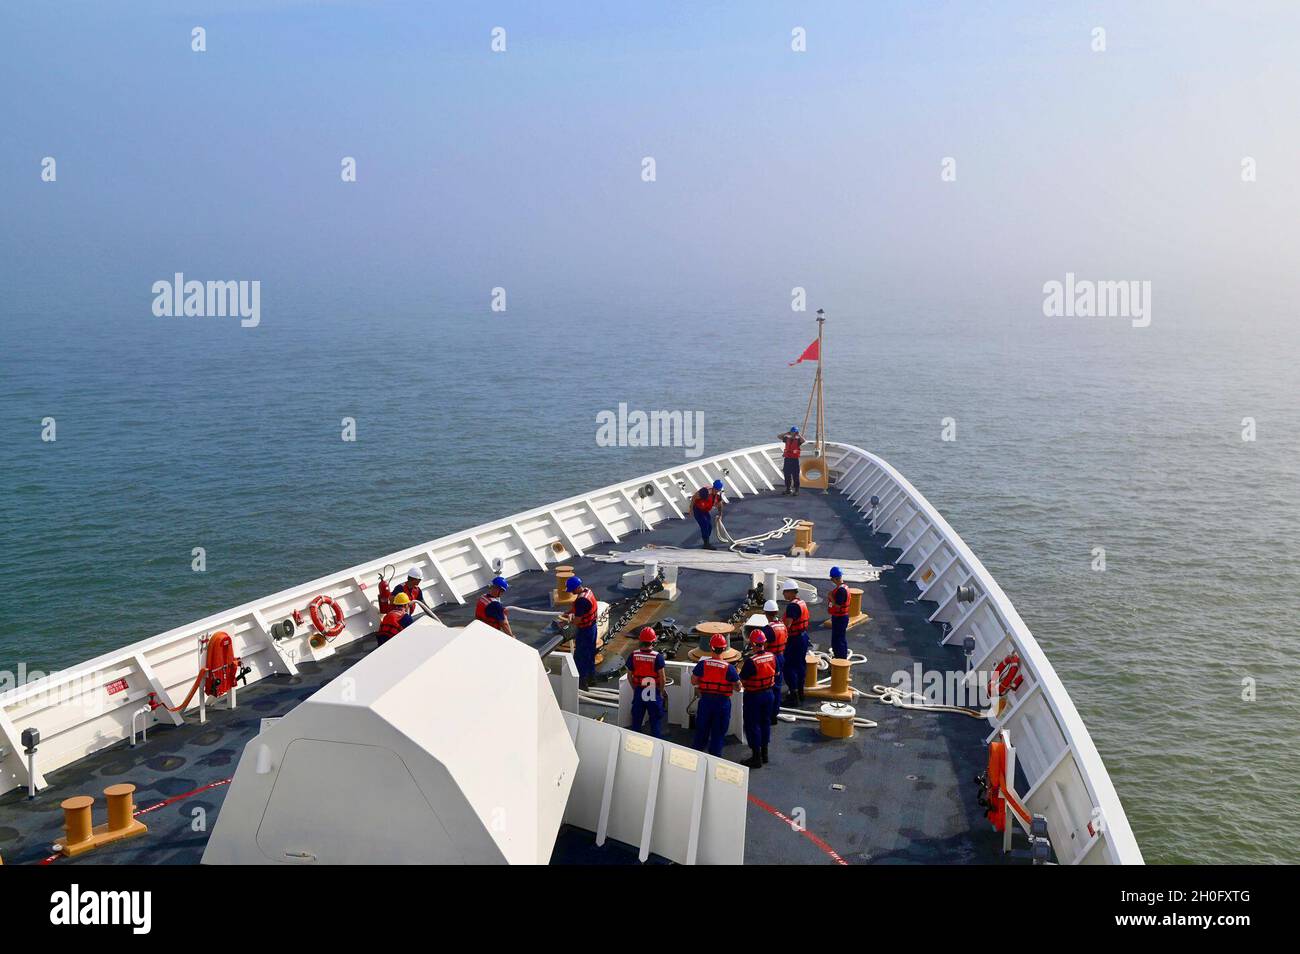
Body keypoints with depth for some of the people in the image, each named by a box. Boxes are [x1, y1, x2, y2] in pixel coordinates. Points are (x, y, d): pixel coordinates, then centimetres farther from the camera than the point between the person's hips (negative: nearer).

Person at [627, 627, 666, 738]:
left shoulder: (633, 655, -9)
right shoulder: (657, 656, -17)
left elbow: (629, 676, 0)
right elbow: (662, 677, -13)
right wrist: (661, 691, 3)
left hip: (639, 691, 2)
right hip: (654, 691, -2)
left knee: (636, 719, 16)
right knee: (655, 720, 12)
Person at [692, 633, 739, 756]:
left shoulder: (702, 664, -10)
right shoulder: (729, 668, -15)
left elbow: (693, 681, -2)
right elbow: (737, 687, -7)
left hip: (705, 701, 2)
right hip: (723, 702, -2)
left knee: (702, 729, 19)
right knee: (718, 733, 11)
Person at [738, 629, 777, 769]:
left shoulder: (750, 661, -27)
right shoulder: (772, 657, -7)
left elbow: (742, 679, -21)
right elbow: (776, 673, 9)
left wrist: (741, 667, -3)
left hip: (753, 696, -6)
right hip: (768, 693, 6)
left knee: (752, 725, 6)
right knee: (765, 722, 20)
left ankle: (757, 758, 10)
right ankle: (764, 753, 31)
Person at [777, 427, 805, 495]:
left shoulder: (798, 440, -4)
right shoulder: (787, 439, 8)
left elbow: (803, 440, -25)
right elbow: (778, 436, 7)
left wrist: (798, 435, -12)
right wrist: (786, 433, 2)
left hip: (795, 460, -4)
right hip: (787, 459, 4)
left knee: (795, 476, -1)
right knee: (787, 476, 11)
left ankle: (796, 491, 5)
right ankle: (788, 489, 22)